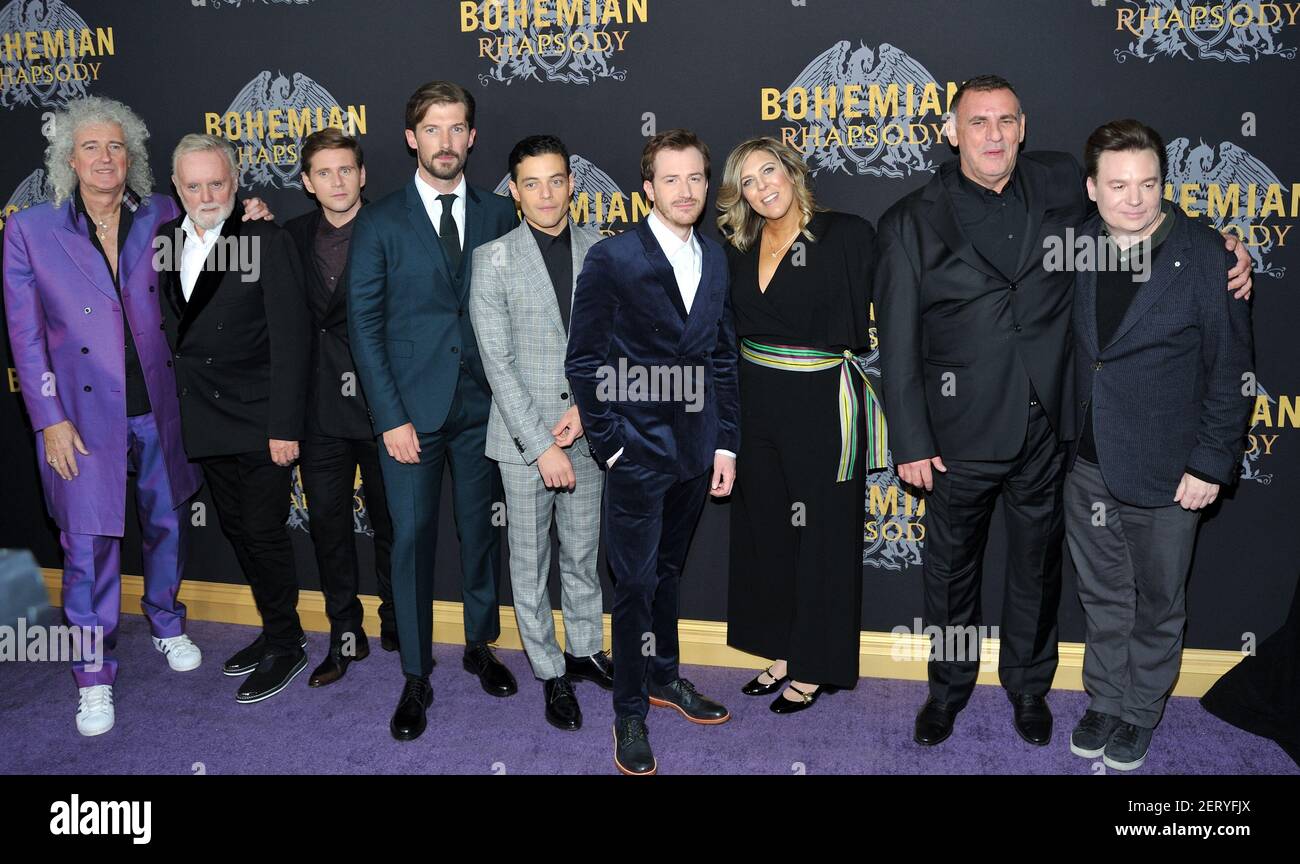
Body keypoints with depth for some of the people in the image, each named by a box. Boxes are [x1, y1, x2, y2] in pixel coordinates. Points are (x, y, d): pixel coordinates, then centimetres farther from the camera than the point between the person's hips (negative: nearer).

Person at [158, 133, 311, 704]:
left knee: (264, 533, 0)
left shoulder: (268, 241, -12)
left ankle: (286, 645, 18)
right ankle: (274, 629, 32)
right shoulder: (163, 241, 6)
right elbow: (170, 329, 11)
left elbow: (289, 340, -15)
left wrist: (285, 426, -18)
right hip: (207, 422, 7)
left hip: (259, 422, -6)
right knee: (237, 529, 16)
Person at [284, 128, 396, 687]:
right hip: (321, 410, 4)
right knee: (328, 525, 11)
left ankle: (398, 632, 28)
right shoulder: (293, 237, 8)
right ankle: (346, 636, 25)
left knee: (391, 525, 10)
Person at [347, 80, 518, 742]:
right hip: (412, 408, -2)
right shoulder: (379, 222, 0)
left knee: (481, 530, 12)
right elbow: (364, 325, -3)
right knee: (412, 539, 4)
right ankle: (416, 677, 18)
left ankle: (480, 646, 33)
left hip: (482, 406, 2)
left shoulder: (498, 215, 6)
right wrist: (390, 417, -9)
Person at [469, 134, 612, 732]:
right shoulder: (493, 259, -6)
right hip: (523, 436, -2)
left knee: (583, 553, 16)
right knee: (531, 561, 9)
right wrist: (542, 445, -15)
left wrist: (587, 406, -11)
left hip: (585, 432, 3)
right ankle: (551, 673, 24)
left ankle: (585, 650, 36)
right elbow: (498, 362, -11)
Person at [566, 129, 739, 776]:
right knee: (637, 582, 2)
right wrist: (609, 446, -11)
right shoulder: (612, 258, -9)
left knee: (669, 570, 20)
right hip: (638, 452, -5)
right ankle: (630, 710, 18)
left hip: (697, 450, 5)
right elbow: (583, 361, -8)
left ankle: (663, 676, 38)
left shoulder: (716, 260, 7)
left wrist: (725, 443, 6)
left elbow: (722, 358, 10)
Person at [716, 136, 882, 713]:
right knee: (765, 530, 13)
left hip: (823, 406, -5)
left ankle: (817, 666, 20)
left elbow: (875, 323, -9)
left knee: (823, 533, 5)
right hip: (757, 406, 6)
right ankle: (784, 652, 29)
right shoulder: (738, 249, 8)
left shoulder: (846, 235, -8)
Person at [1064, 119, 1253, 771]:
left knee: (1158, 604, 13)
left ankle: (1140, 713, 33)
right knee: (1103, 596, 18)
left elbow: (1232, 368, -9)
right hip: (1089, 465, 4)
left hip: (1167, 472, -3)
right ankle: (1105, 700, 36)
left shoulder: (1204, 255, -12)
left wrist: (1210, 463, -11)